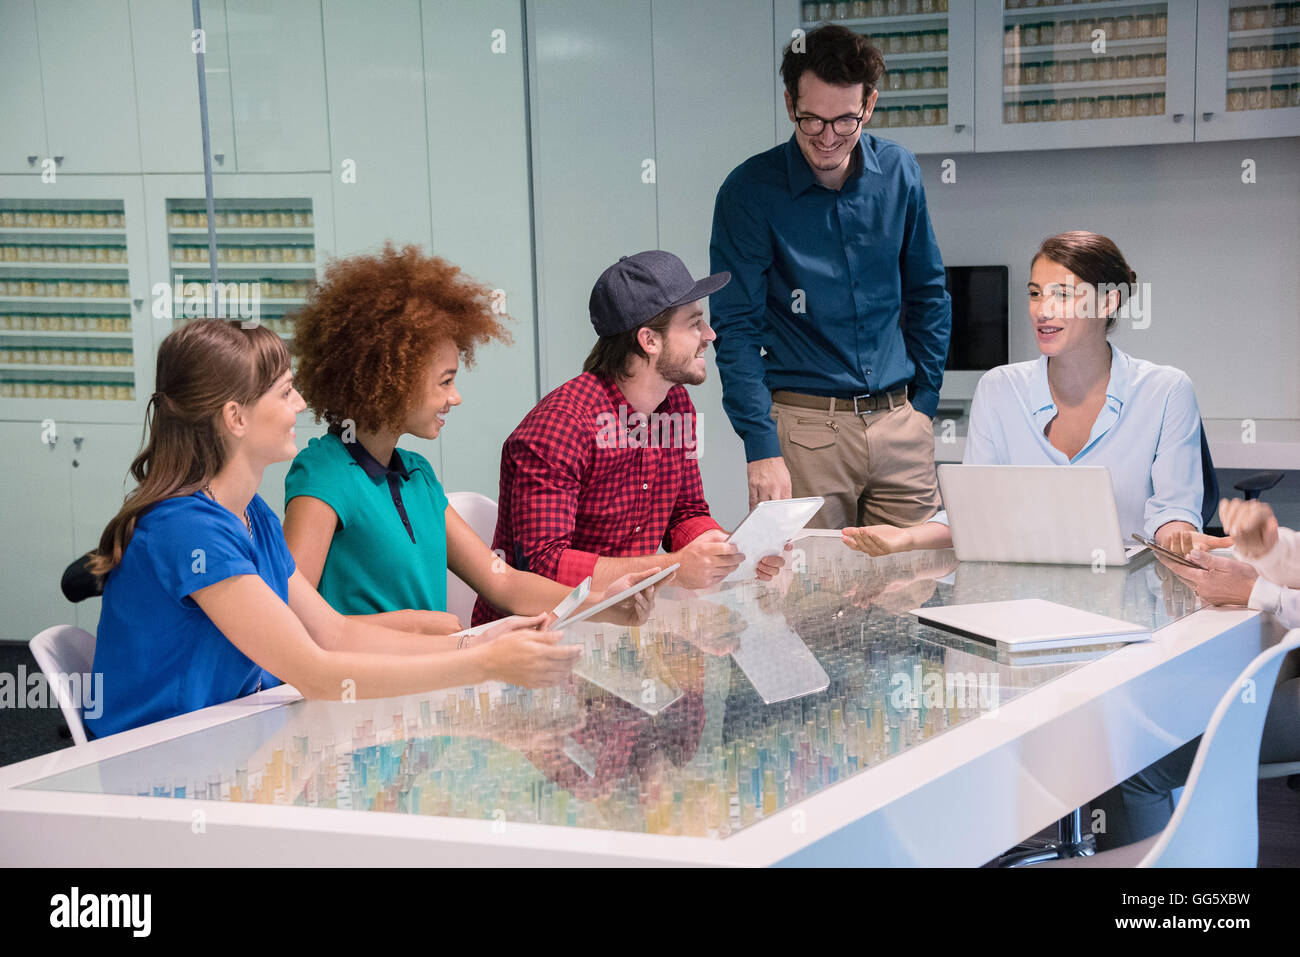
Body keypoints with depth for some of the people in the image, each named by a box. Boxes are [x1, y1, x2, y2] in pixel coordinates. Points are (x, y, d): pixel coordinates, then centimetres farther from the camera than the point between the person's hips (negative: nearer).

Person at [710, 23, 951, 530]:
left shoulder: (899, 172, 4)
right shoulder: (750, 190, -8)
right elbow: (736, 328, -9)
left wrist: (925, 400, 10)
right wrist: (761, 447, -16)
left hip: (899, 419, 4)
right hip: (803, 426, -3)